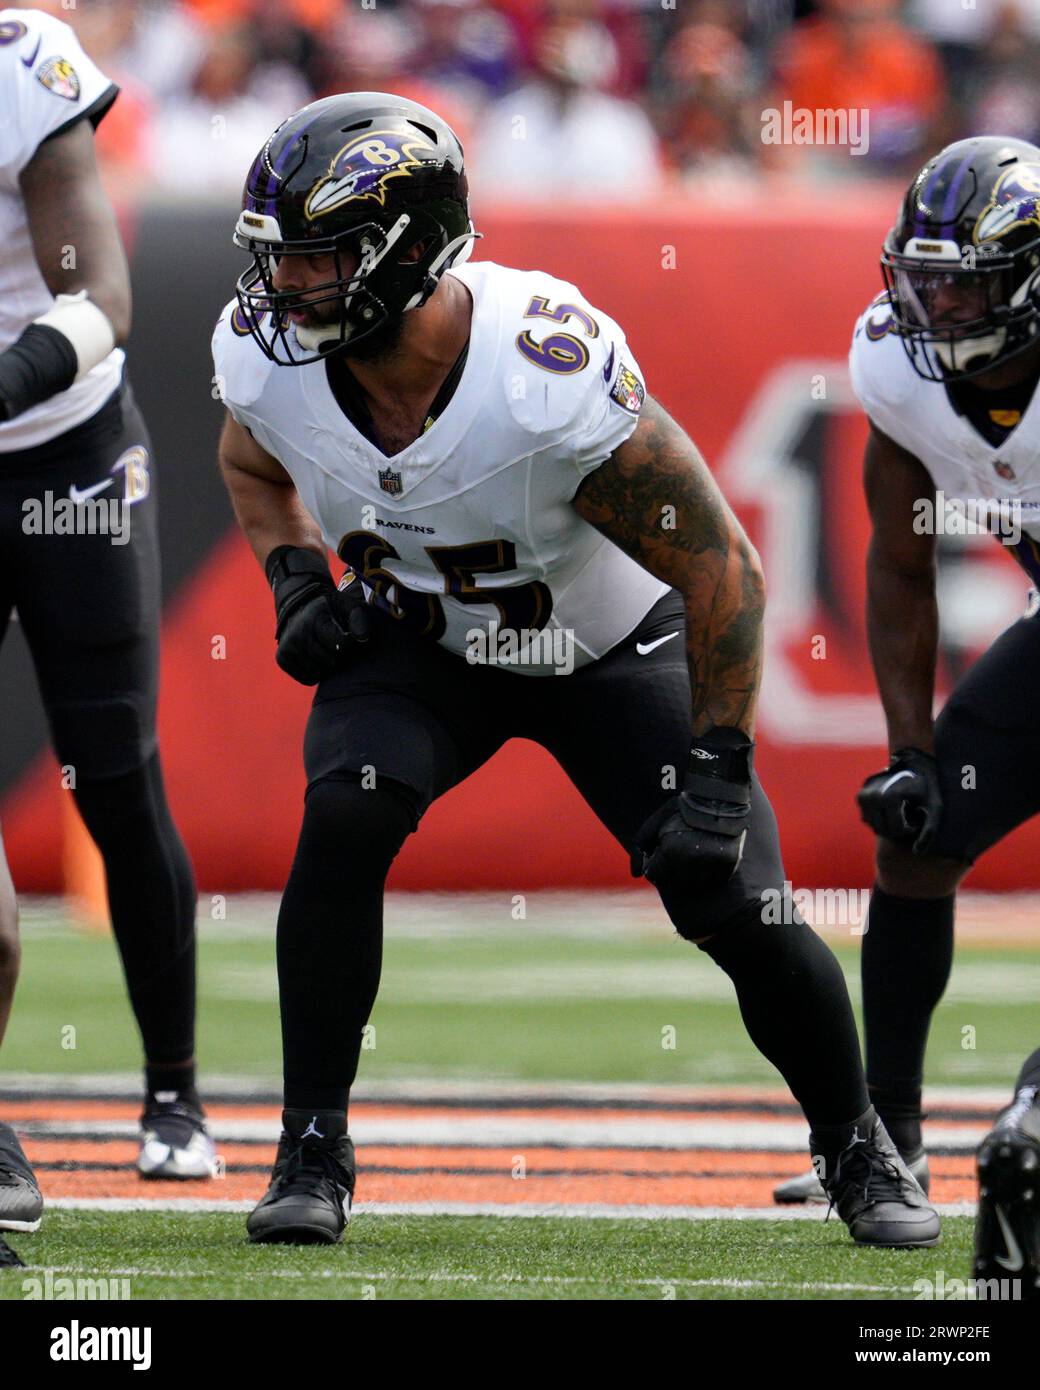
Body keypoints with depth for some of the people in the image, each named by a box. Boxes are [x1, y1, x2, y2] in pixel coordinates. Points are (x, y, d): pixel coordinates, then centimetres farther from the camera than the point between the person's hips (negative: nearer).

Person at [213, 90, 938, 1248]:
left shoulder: (553, 379, -38)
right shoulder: (270, 362, -22)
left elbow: (720, 567, -26)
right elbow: (254, 466, 7)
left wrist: (717, 770, -25)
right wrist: (294, 580, -11)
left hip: (609, 652, -3)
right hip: (420, 644, 3)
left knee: (738, 910, -10)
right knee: (344, 821, -26)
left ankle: (857, 1150, 17)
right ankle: (312, 1150, -14)